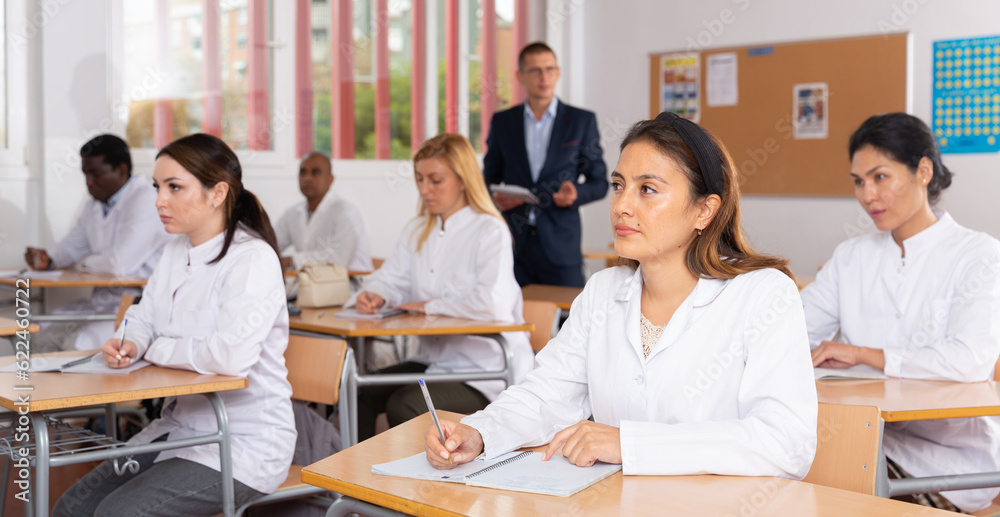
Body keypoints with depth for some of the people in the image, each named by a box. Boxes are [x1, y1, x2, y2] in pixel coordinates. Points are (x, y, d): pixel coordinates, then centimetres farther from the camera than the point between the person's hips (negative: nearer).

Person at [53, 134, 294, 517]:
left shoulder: (253, 259, -19)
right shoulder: (176, 251, 8)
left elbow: (232, 355, -32)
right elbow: (143, 319, 18)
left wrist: (156, 350, -14)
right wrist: (129, 346, -8)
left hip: (244, 442, -8)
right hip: (180, 425, 8)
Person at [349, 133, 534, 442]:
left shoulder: (490, 232, -12)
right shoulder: (417, 231, 15)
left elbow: (492, 304, -27)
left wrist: (429, 307, -15)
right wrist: (374, 296, -12)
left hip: (484, 372, -8)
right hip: (434, 358, 8)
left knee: (403, 406, -25)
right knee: (359, 392, -9)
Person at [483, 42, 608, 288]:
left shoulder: (582, 121, 6)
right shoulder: (502, 122, 11)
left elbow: (599, 182, 8)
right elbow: (489, 177, 17)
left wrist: (577, 194, -13)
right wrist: (495, 198, -6)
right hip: (513, 245, 1)